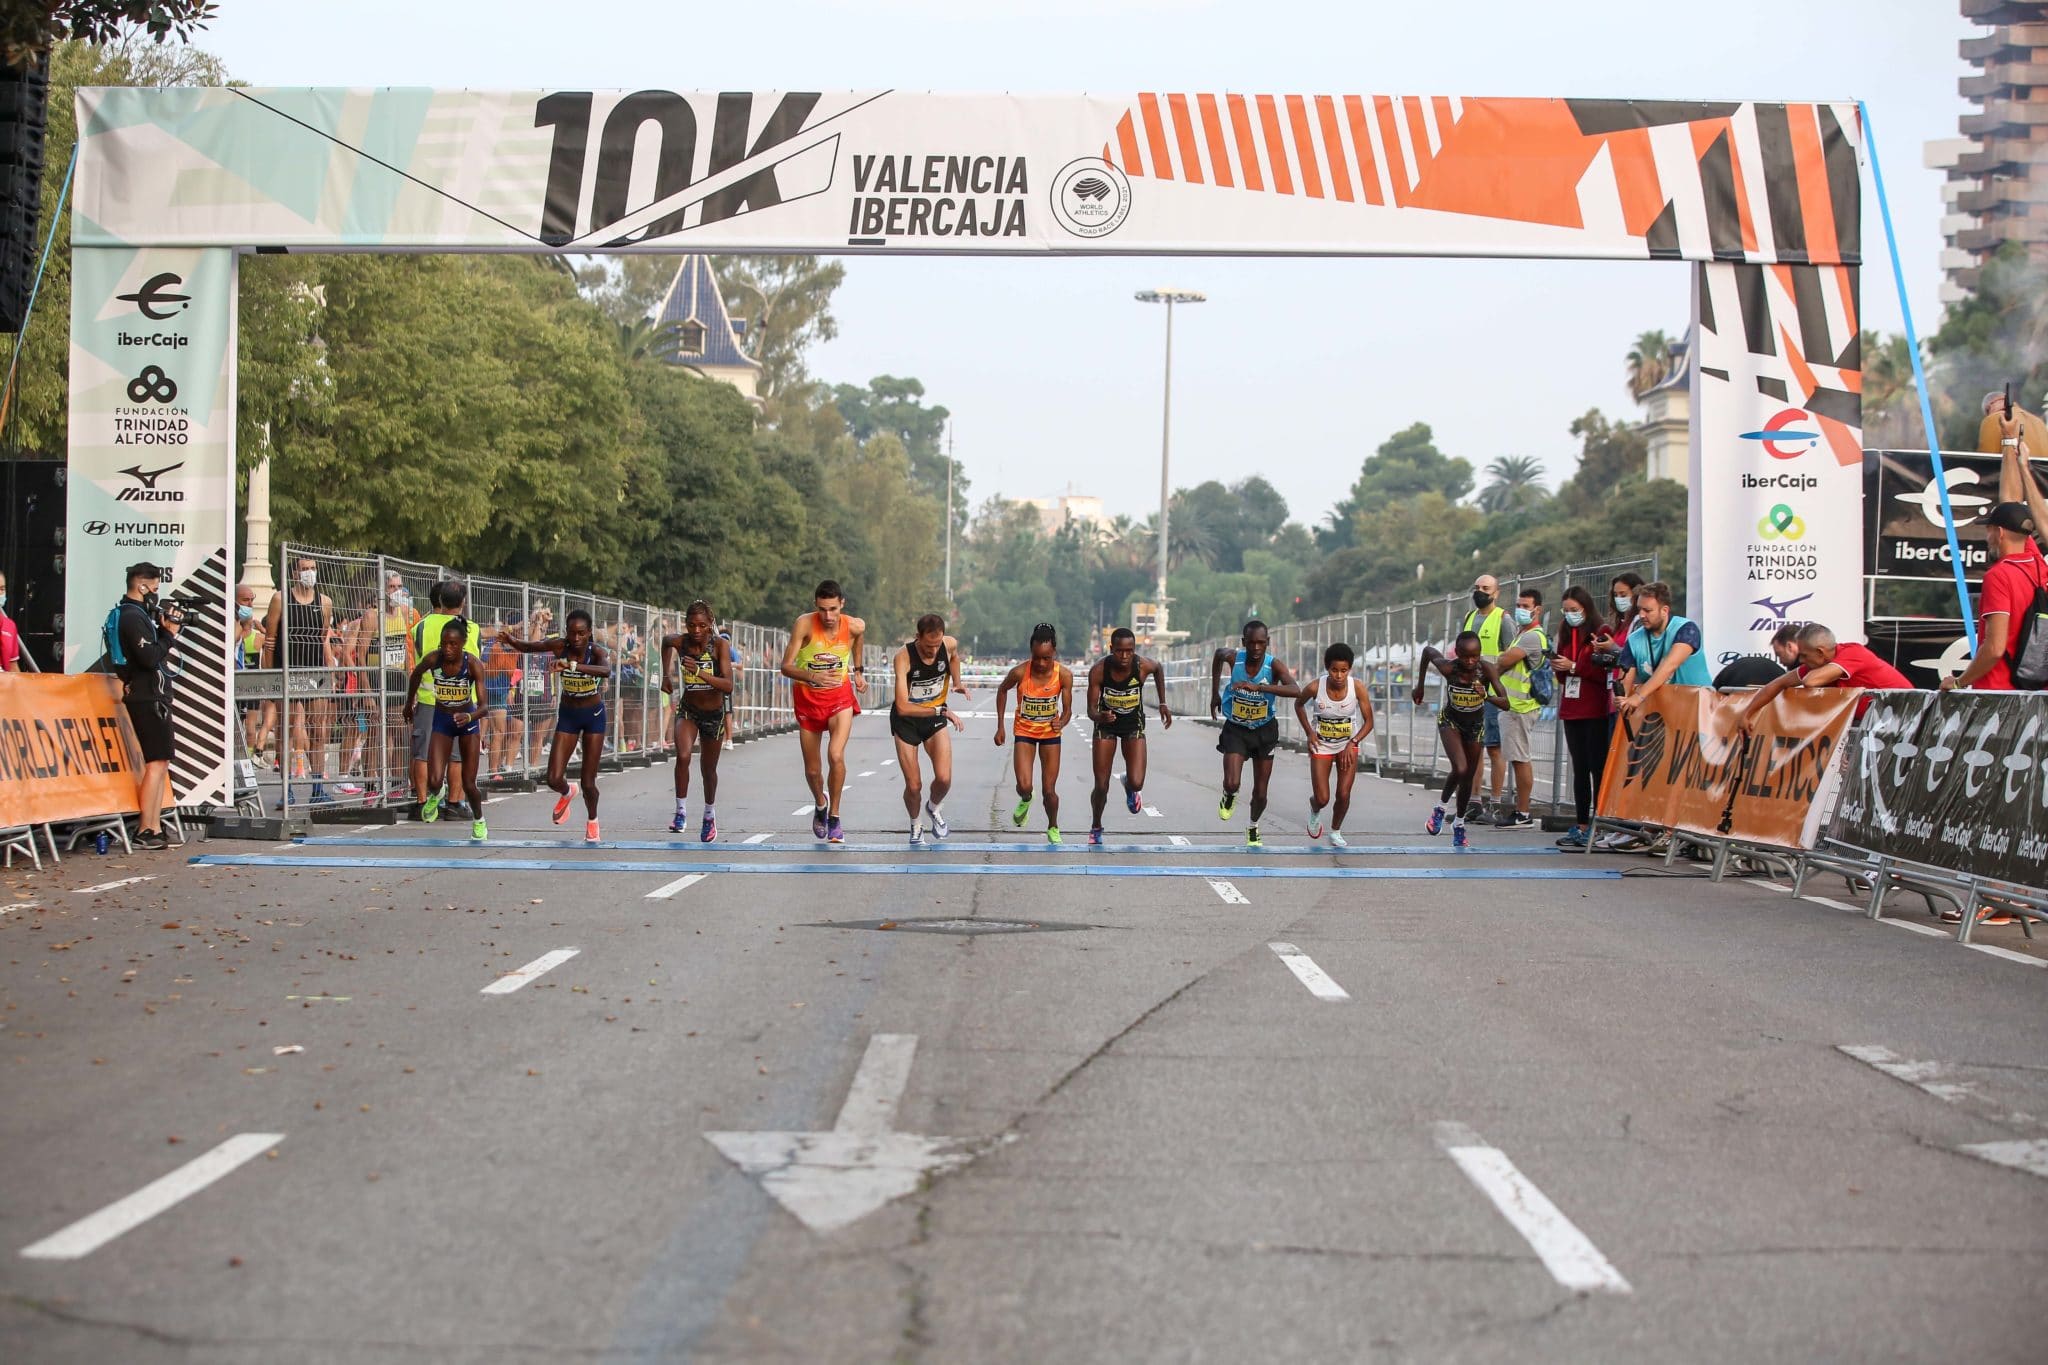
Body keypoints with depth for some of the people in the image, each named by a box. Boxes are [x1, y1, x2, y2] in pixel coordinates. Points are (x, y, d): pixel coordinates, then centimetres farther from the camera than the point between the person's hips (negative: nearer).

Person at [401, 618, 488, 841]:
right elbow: (416, 675, 4)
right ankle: (435, 795, 26)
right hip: (441, 720, 1)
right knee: (434, 781, -14)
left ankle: (479, 821, 32)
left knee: (469, 785, 0)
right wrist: (410, 703, 16)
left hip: (467, 720, -1)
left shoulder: (473, 664, -25)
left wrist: (469, 717, -49)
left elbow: (483, 705, -28)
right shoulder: (433, 659, -20)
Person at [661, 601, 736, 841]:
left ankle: (710, 815, 40)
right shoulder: (679, 641, -16)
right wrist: (666, 675, 7)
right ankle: (681, 812, -14)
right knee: (682, 756, -26)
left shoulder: (720, 644, -22)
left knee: (709, 769, 14)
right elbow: (665, 641, 12)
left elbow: (728, 686, -31)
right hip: (688, 710, 1)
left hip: (714, 714, -1)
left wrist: (700, 672, -43)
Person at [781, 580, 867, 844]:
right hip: (808, 697, 0)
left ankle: (834, 817, -5)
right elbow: (786, 667, -25)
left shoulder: (855, 626, -16)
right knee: (812, 770, 9)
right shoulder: (804, 624, -23)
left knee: (836, 755, -23)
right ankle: (820, 806, 42)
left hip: (840, 696, 0)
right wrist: (812, 677, -42)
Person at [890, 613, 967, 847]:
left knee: (944, 778, -14)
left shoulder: (950, 645, -15)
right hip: (906, 720, -3)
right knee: (914, 785, -4)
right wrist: (941, 710, -34)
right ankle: (916, 826, 26)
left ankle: (934, 808, 21)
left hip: (935, 718, 3)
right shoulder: (903, 657, -27)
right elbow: (902, 707, -33)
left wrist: (956, 683, 7)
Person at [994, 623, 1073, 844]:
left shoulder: (1064, 675, -20)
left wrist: (1061, 723, -37)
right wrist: (1000, 726, 1)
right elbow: (1002, 690, -1)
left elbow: (1067, 710, -14)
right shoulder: (1019, 673, -22)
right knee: (1024, 786, -15)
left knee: (1050, 791, 2)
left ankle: (1053, 829, 30)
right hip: (1024, 732, 0)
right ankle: (1025, 801, 24)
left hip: (1050, 733, 0)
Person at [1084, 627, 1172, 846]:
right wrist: (1100, 716, -45)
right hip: (1106, 725, 0)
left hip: (1134, 726, 0)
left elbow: (1159, 670, 3)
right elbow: (1091, 709, -22)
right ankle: (1095, 829, 29)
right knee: (1101, 787, 0)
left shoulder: (1143, 666, -24)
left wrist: (1163, 703, 5)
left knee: (1137, 783, -15)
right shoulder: (1098, 670, -26)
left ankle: (1130, 787, 25)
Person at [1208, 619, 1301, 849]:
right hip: (1236, 729, 0)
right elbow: (1217, 655, 9)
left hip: (1264, 730, 0)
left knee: (1260, 793, 8)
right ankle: (1229, 795, 19)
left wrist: (1258, 687, -49)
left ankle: (1253, 827, 39)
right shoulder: (1234, 657, -17)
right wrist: (1214, 694, 9)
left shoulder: (1273, 666, -23)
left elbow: (1296, 690, -40)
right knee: (1232, 783, -19)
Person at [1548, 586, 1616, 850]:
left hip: (1596, 711, -7)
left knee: (1598, 768, -5)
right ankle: (1580, 825, 12)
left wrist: (1574, 667, -15)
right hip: (1572, 710, 7)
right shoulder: (1567, 635, 15)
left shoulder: (1601, 633, -7)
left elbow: (1606, 672, -14)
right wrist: (1558, 667, -1)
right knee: (1579, 768, 9)